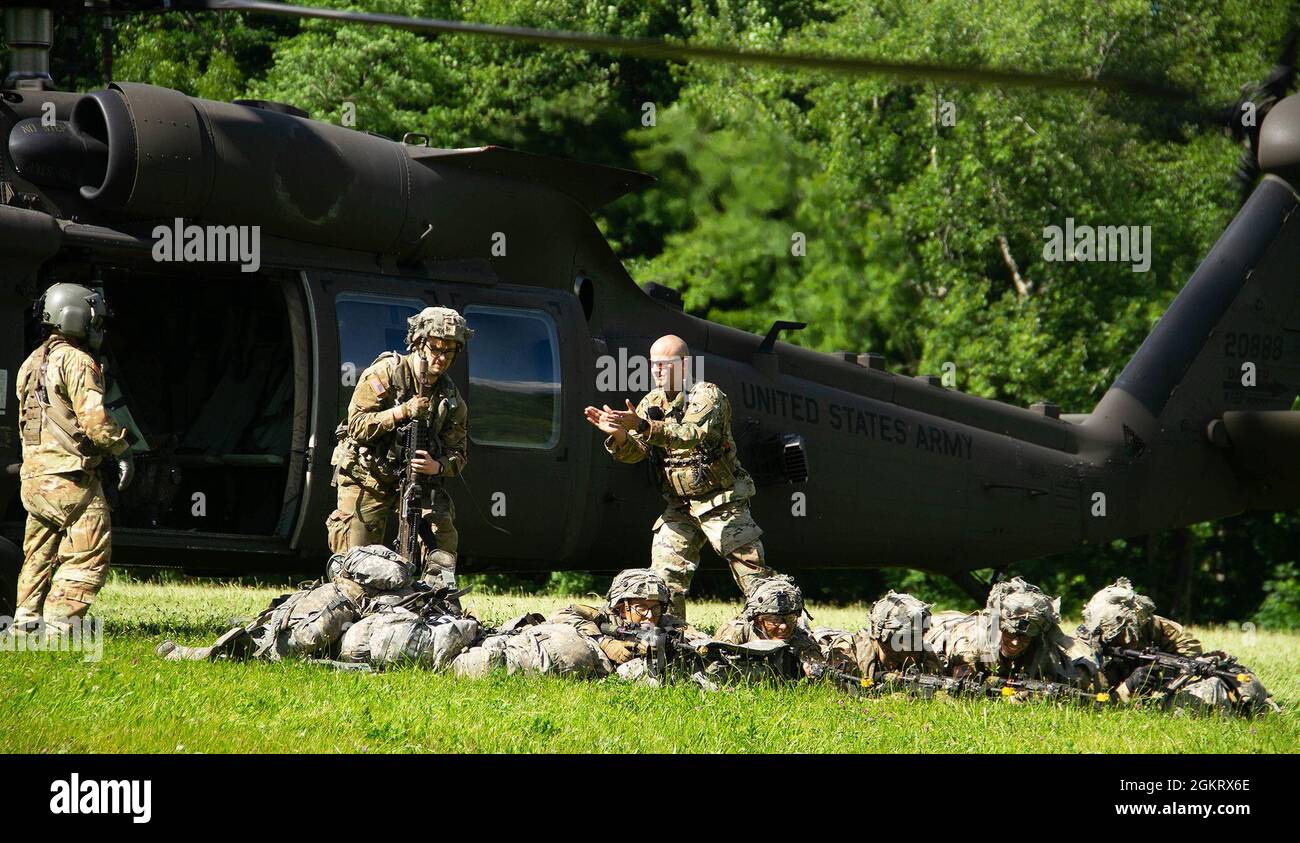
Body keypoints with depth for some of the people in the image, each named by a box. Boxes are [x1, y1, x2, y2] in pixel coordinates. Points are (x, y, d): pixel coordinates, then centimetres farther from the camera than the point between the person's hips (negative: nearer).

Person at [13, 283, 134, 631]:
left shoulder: (33, 363, 17)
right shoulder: (76, 361, -12)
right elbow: (94, 416, -19)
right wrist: (121, 450, -8)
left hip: (34, 473, 9)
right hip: (70, 476, -9)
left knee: (40, 551, 17)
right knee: (89, 551, -7)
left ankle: (27, 616, 18)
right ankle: (59, 619, -12)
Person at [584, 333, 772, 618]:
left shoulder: (707, 395, -13)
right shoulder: (651, 404, 7)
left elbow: (694, 435, -33)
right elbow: (635, 452, -3)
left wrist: (642, 426, -43)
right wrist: (618, 434, -26)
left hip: (723, 504, -6)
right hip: (679, 507, 6)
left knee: (752, 572, -5)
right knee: (664, 577, -2)